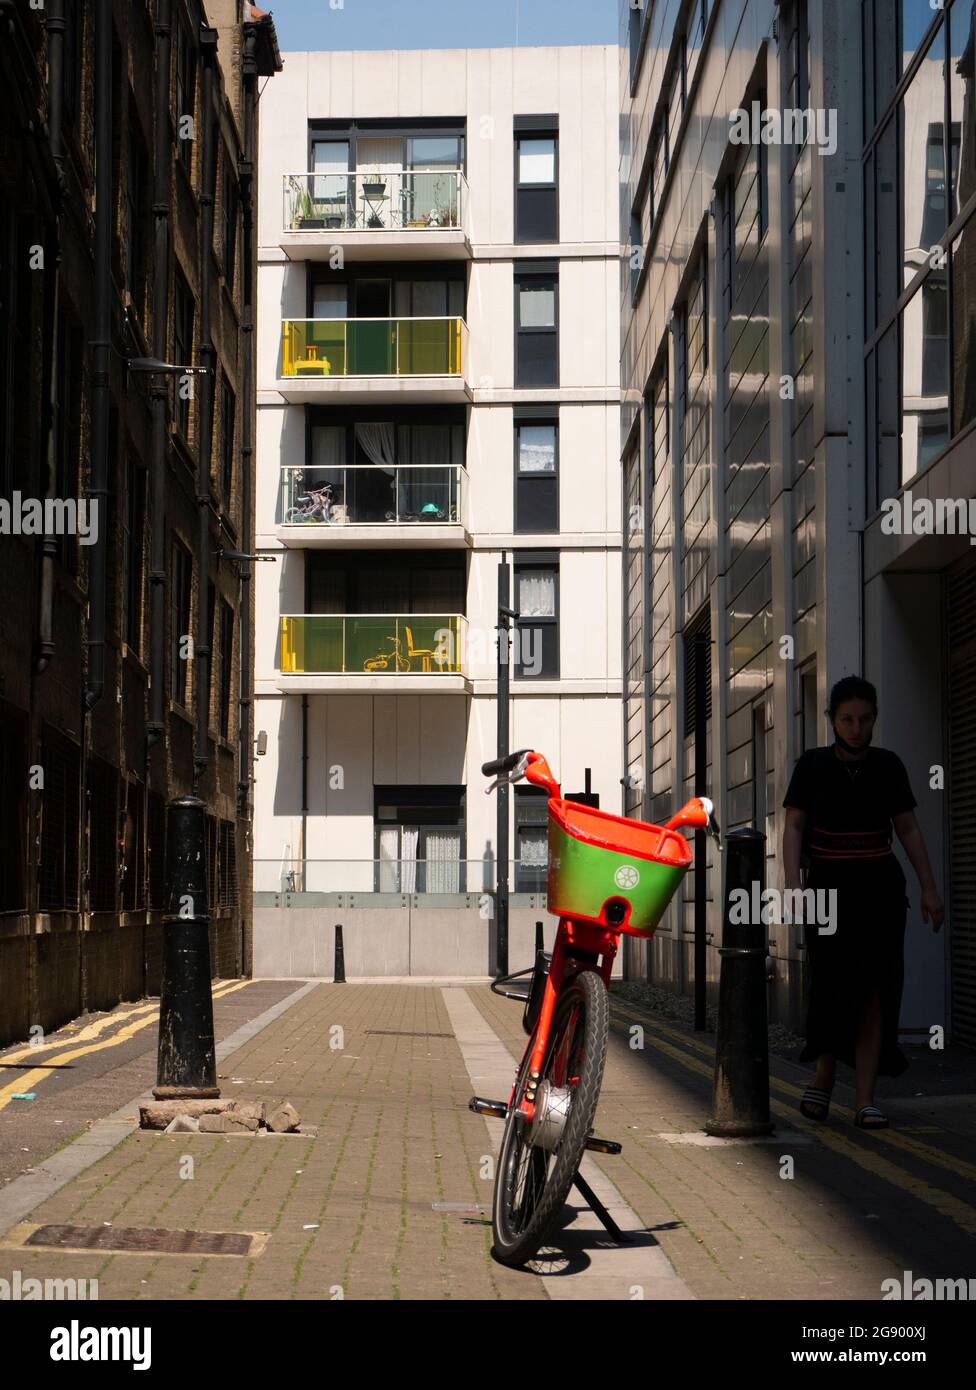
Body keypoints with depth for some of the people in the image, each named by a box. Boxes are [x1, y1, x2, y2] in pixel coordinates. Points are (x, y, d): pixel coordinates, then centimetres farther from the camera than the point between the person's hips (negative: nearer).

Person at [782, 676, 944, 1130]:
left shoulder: (888, 765, 6)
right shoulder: (813, 765, 1)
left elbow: (908, 829, 10)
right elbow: (794, 827, -2)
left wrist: (929, 888, 7)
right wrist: (792, 883, -16)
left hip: (880, 888, 1)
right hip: (829, 888, -1)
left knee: (874, 990, -6)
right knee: (834, 985, -7)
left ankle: (865, 1101, -5)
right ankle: (823, 1079, 16)